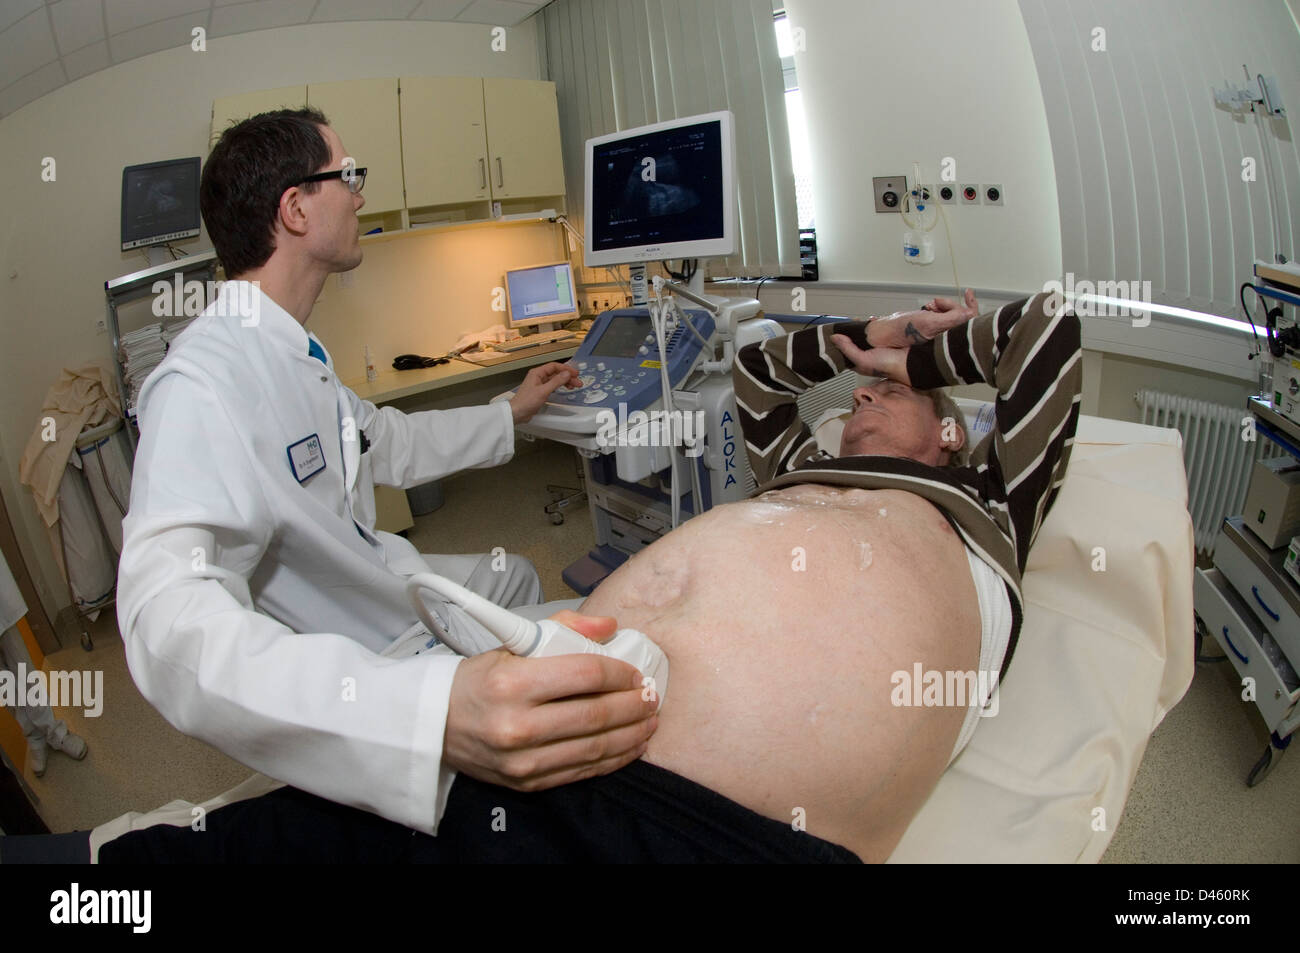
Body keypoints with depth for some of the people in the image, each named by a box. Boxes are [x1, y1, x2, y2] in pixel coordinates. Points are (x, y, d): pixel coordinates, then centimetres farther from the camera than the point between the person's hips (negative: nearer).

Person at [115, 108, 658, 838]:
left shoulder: (295, 347, 0)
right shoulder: (199, 385, -33)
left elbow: (387, 444, 13)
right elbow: (171, 615, -46)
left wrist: (511, 414, 17)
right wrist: (433, 714, -62)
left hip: (383, 580, 9)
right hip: (361, 661, -9)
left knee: (516, 577, 26)